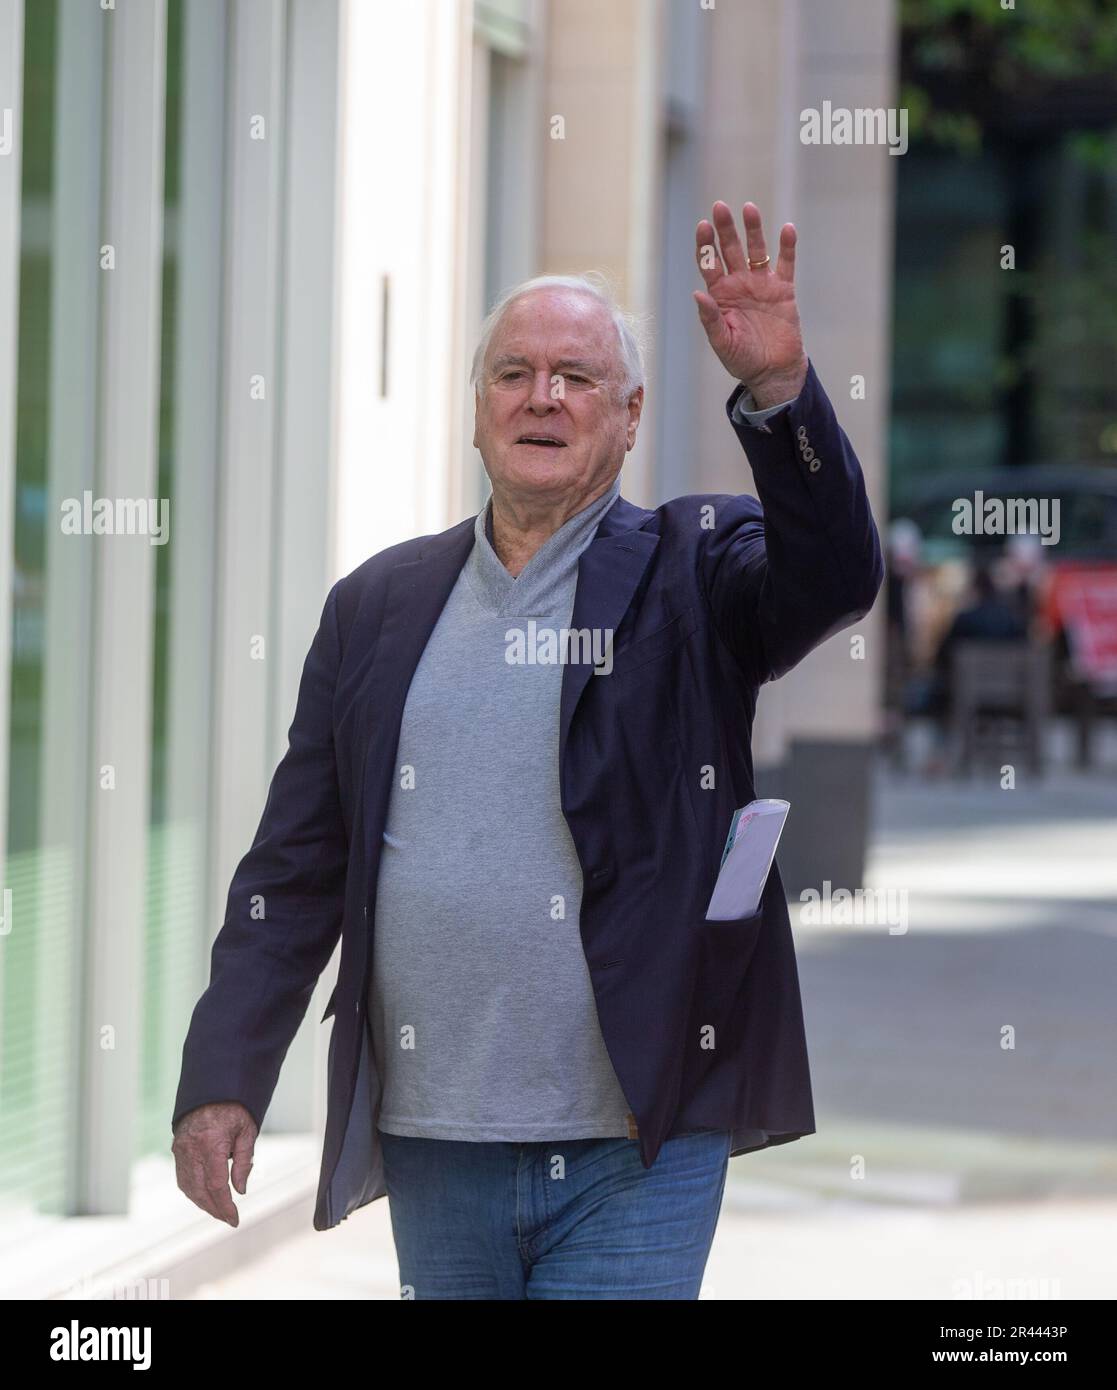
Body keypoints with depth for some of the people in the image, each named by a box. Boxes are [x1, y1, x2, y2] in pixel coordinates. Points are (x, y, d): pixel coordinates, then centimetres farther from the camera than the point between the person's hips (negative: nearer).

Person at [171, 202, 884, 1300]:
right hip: (431, 1155, 4)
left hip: (635, 1156, -4)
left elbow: (837, 578, -18)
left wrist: (777, 387, -32)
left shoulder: (690, 572, 3)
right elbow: (294, 868, 10)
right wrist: (223, 1081, 4)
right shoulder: (379, 604, 11)